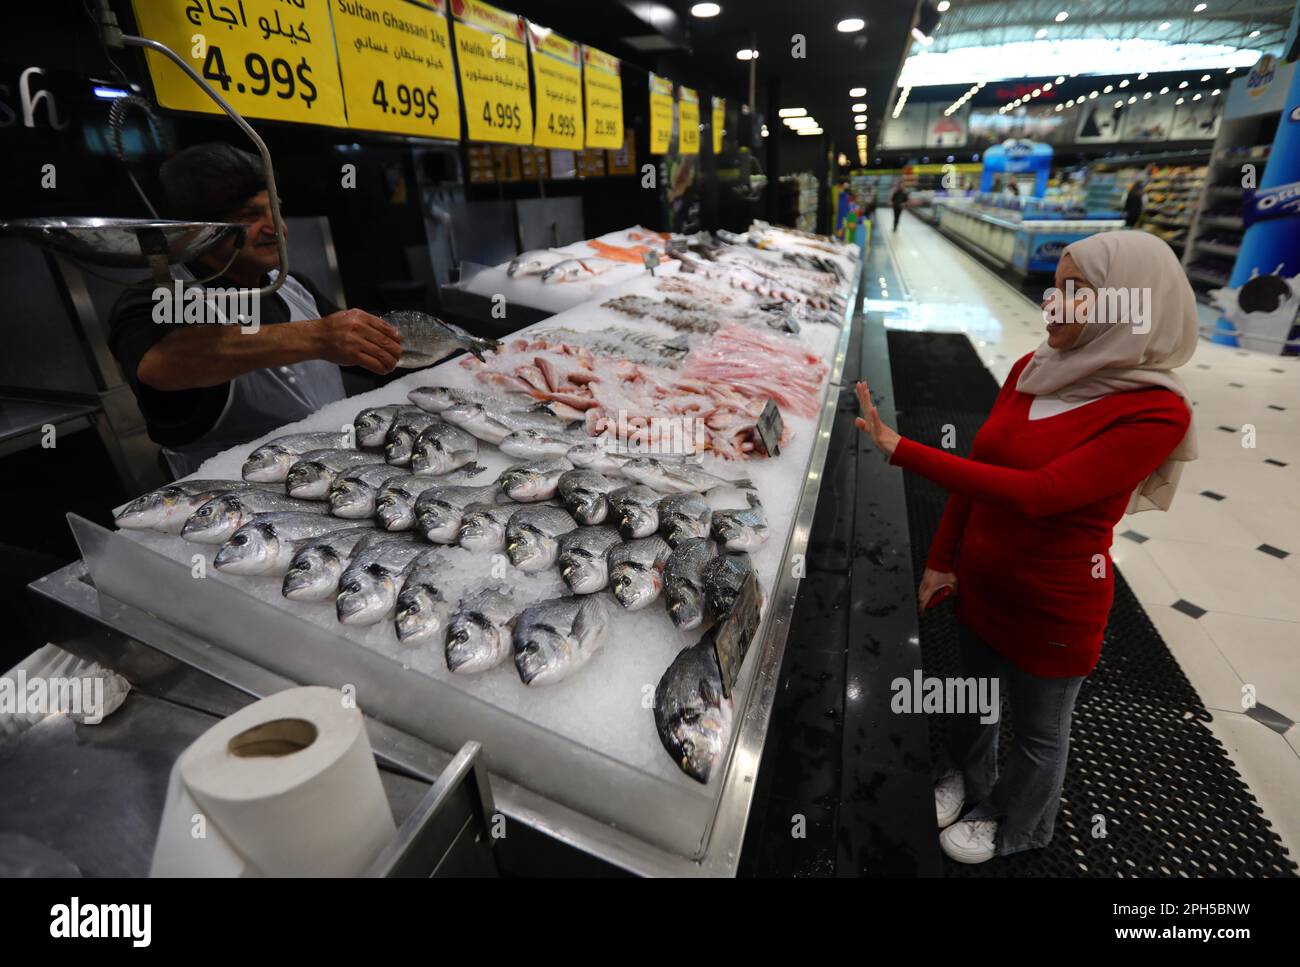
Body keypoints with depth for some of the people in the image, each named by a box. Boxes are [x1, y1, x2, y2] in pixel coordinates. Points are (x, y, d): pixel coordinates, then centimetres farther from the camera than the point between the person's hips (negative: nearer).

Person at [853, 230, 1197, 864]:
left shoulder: (1156, 411, -23)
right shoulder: (1032, 369, -4)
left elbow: (1037, 493, -34)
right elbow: (979, 467, 1)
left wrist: (900, 450, -37)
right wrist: (941, 559, 2)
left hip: (1052, 603, -5)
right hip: (978, 580, 6)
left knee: (1039, 731, 20)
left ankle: (1015, 826, 48)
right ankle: (966, 776, 56)